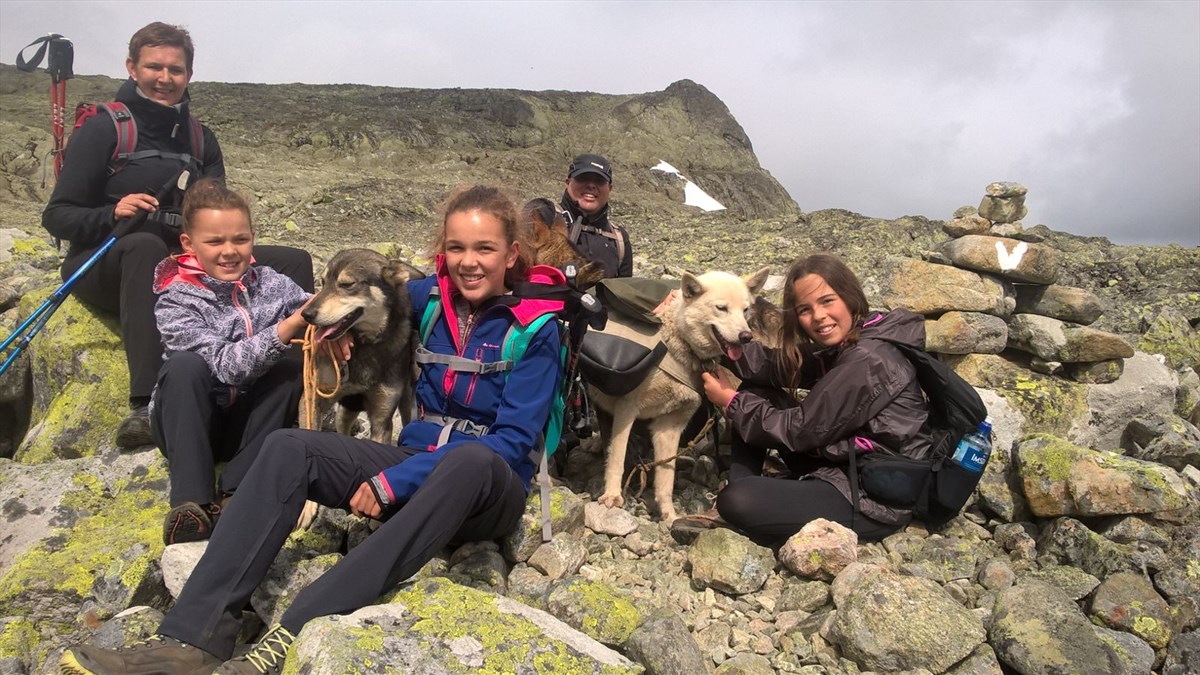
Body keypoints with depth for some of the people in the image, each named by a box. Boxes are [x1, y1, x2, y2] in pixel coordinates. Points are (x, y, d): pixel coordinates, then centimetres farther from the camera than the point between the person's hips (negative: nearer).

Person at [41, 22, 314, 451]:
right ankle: (146, 405, -50)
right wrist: (112, 214, -25)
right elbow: (57, 217, -5)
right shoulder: (102, 130, -2)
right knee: (145, 245, -42)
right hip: (104, 265, -5)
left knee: (294, 262, -10)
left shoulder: (199, 139, 13)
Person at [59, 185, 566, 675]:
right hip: (415, 468, 5)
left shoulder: (537, 328, -10)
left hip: (489, 489, -5)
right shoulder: (433, 298, 5)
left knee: (470, 460, -40)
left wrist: (393, 483, -21)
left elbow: (514, 441, -17)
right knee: (288, 448, -17)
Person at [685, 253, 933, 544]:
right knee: (755, 392, 5)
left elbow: (799, 429, -19)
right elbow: (777, 367, -3)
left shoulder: (868, 362, -25)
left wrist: (731, 401, -7)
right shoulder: (844, 346, 3)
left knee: (738, 502, -26)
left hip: (876, 498, -10)